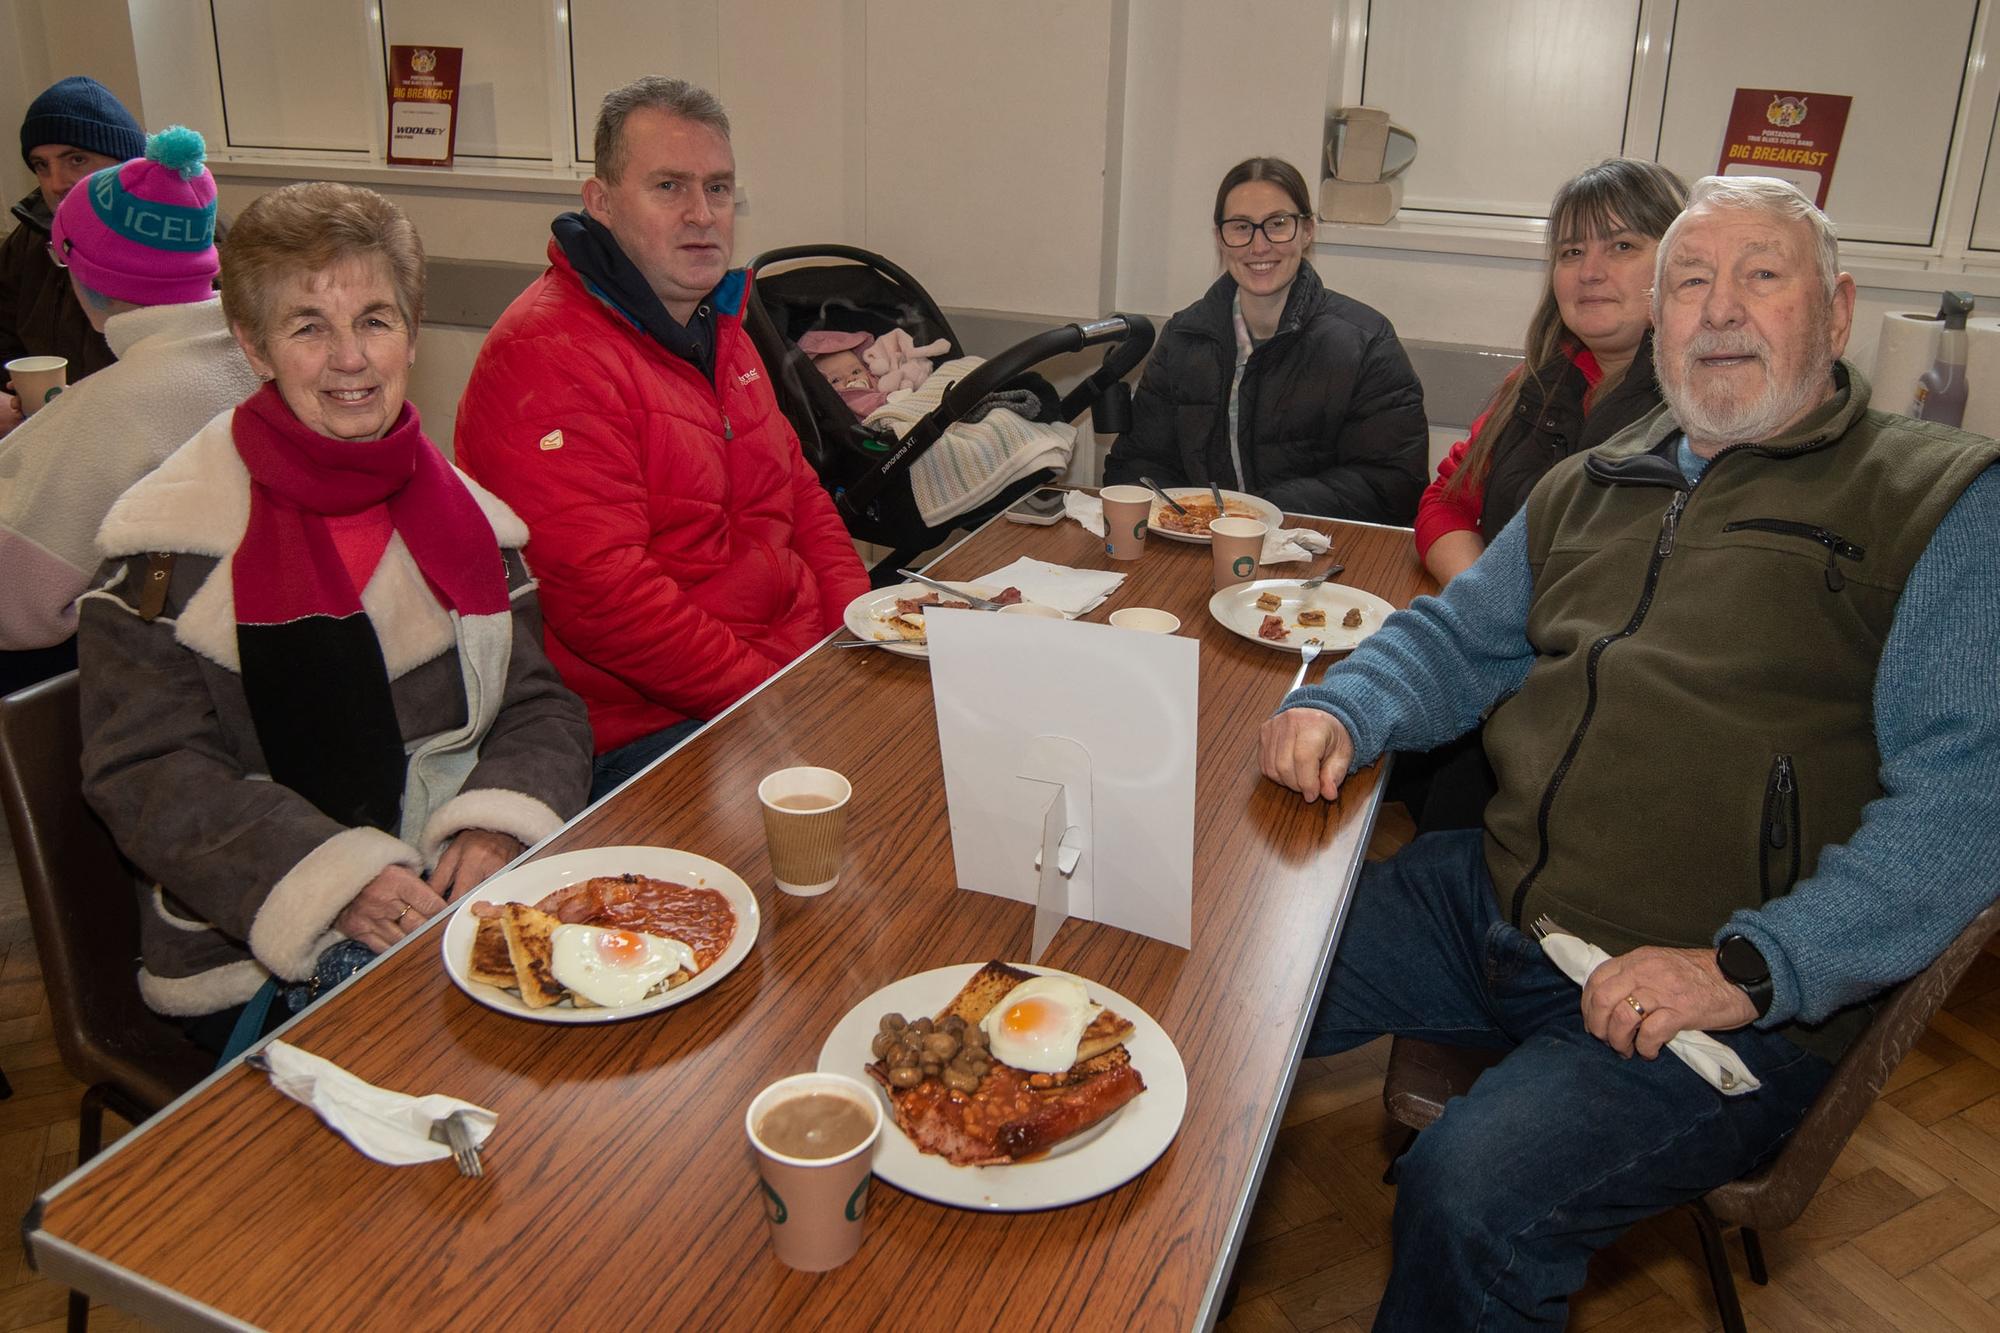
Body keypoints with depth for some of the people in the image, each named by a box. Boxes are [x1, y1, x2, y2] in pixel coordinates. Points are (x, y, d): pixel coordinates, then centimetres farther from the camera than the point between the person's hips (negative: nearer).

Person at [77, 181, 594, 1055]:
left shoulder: (462, 515, 10)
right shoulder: (172, 540, -3)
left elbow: (539, 705, 10)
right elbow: (147, 774, -6)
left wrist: (497, 822, -12)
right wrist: (333, 882, -20)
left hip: (466, 889, 5)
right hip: (260, 957, -4)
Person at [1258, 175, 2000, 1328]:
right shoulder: (1594, 487, 15)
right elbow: (1459, 635, 20)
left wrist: (1750, 968, -23)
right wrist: (1343, 712, -2)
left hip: (1724, 1001, -6)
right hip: (1491, 906, 6)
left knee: (1470, 1200, -26)